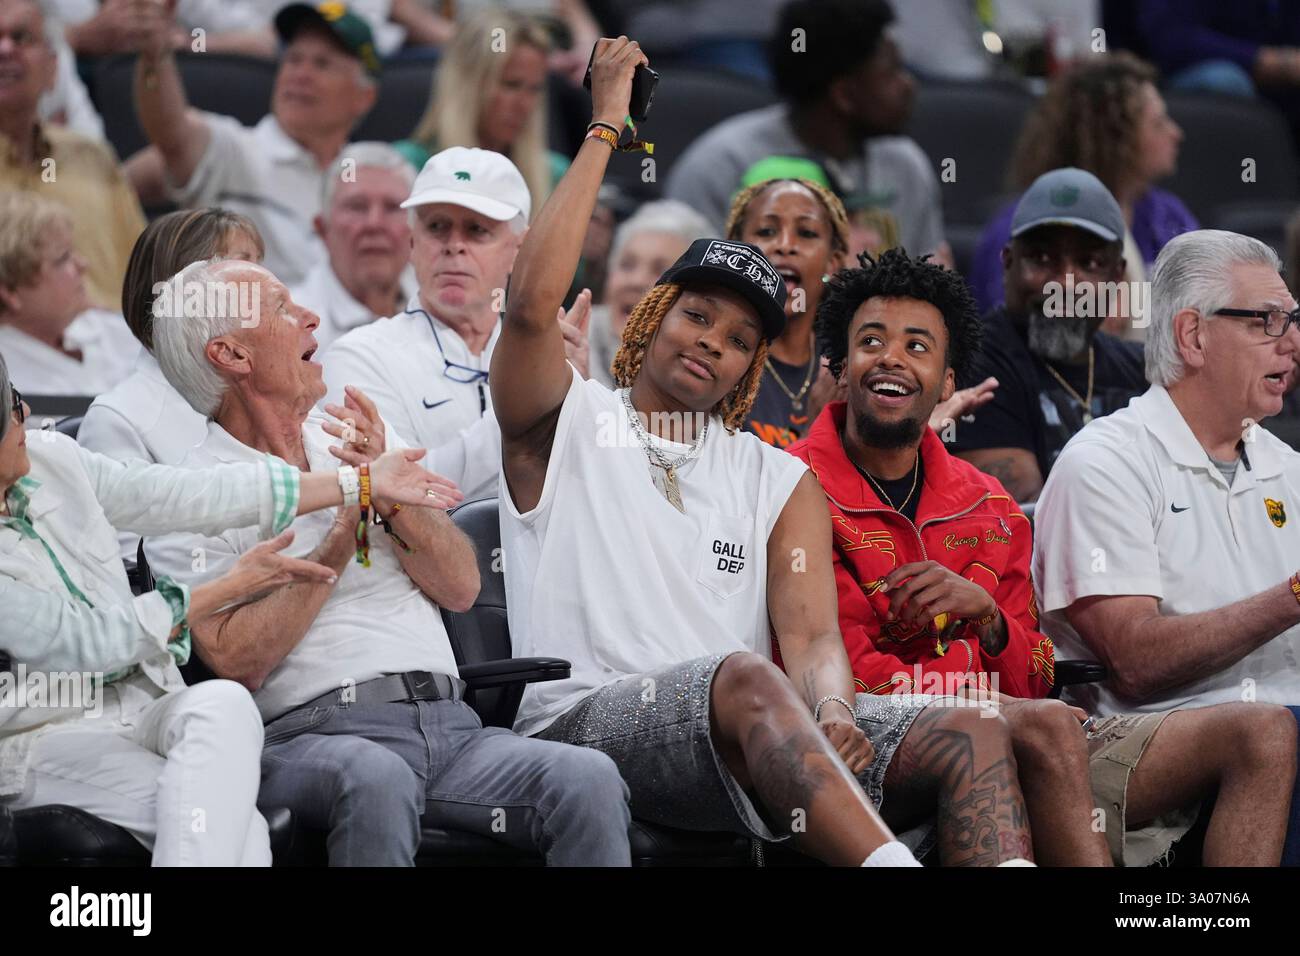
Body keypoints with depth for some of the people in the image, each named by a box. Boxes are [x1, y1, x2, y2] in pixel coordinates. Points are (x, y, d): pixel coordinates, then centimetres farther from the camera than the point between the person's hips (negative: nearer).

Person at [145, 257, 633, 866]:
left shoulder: (364, 442, 21)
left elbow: (461, 588, 12)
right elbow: (237, 663, -9)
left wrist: (391, 500, -5)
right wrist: (342, 534, -8)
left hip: (449, 723, 5)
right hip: (317, 732, -5)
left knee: (589, 781, -25)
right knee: (376, 780, -40)